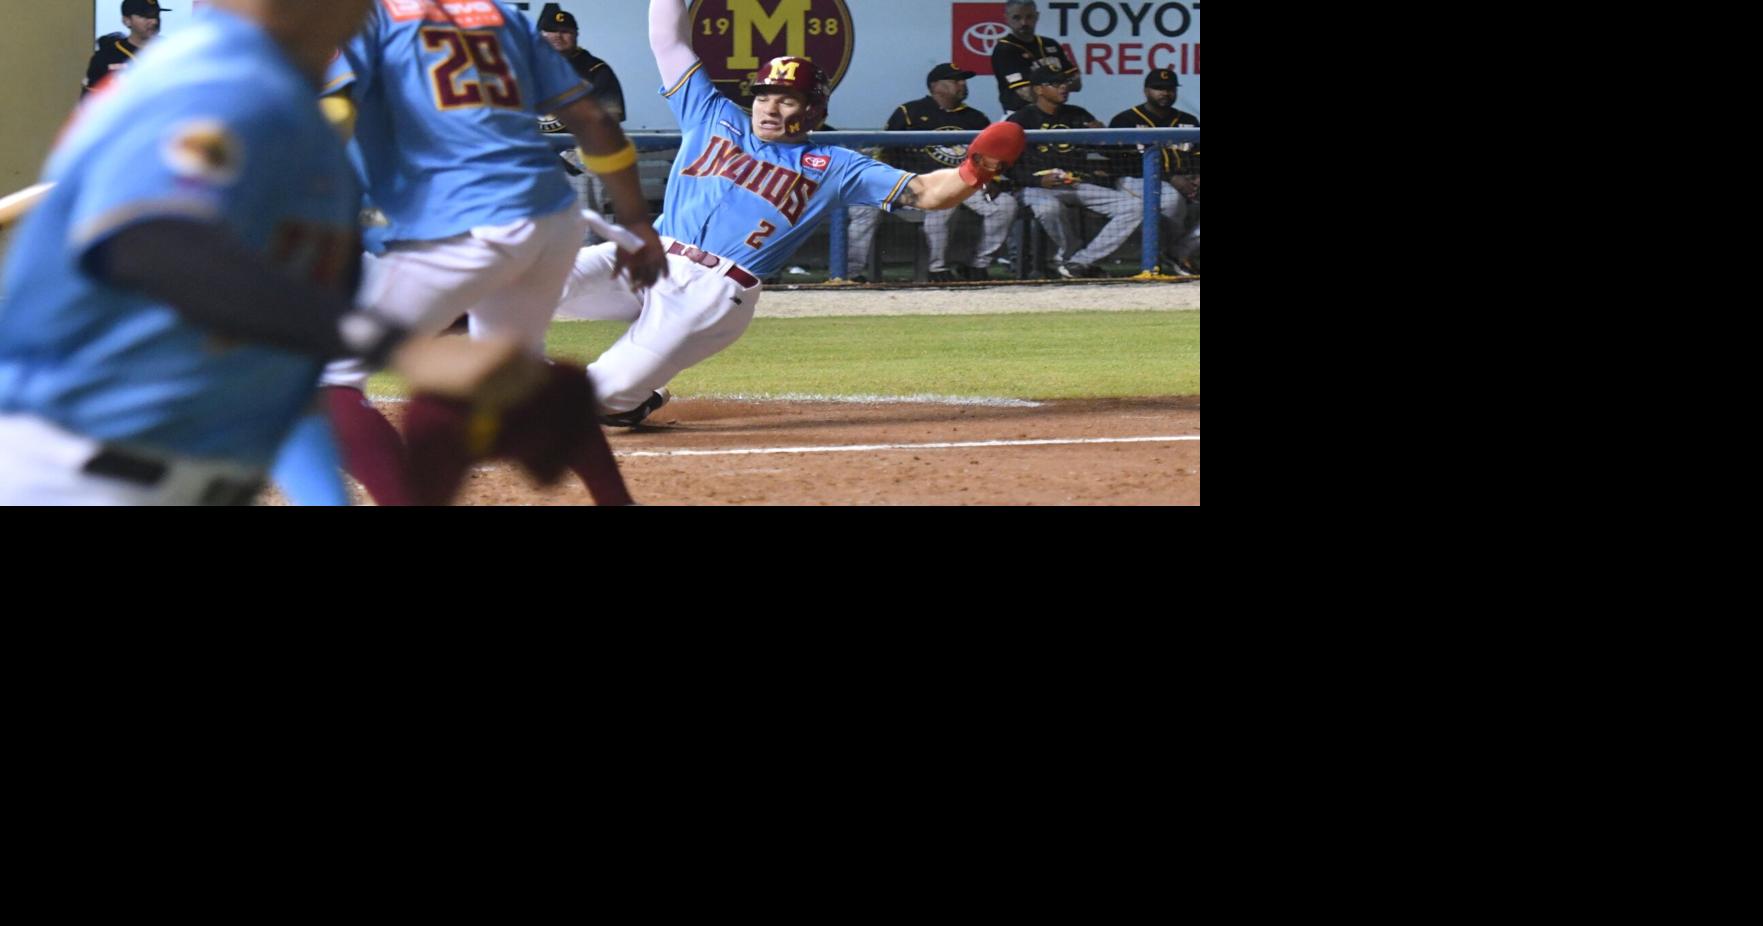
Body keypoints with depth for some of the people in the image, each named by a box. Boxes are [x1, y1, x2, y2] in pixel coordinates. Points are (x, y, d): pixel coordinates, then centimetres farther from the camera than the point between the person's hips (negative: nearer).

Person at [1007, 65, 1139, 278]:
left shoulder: (1078, 115, 19)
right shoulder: (1022, 120, 5)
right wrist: (1039, 181, -17)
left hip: (1079, 185, 5)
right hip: (1039, 187, -5)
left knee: (1134, 208, -15)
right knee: (1048, 209, -42)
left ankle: (1077, 262, -19)